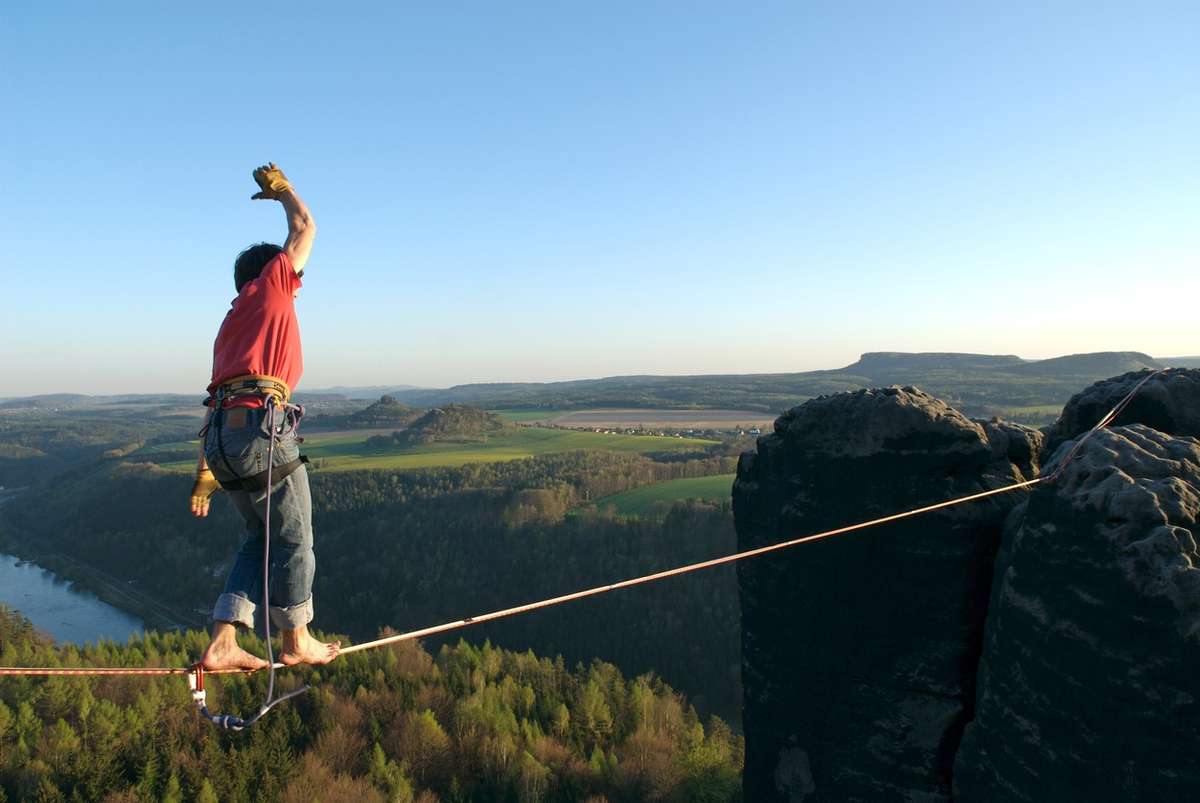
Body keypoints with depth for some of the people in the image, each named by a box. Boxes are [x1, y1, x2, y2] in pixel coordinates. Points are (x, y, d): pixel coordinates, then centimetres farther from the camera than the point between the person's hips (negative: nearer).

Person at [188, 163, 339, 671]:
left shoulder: (231, 325, 28)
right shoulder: (268, 286, 8)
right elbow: (305, 228, 14)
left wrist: (206, 472, 24)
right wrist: (280, 188, 33)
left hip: (223, 438, 8)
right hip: (261, 428, -8)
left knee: (261, 538, 18)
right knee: (294, 539, 6)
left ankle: (222, 644, 14)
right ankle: (296, 641, 19)